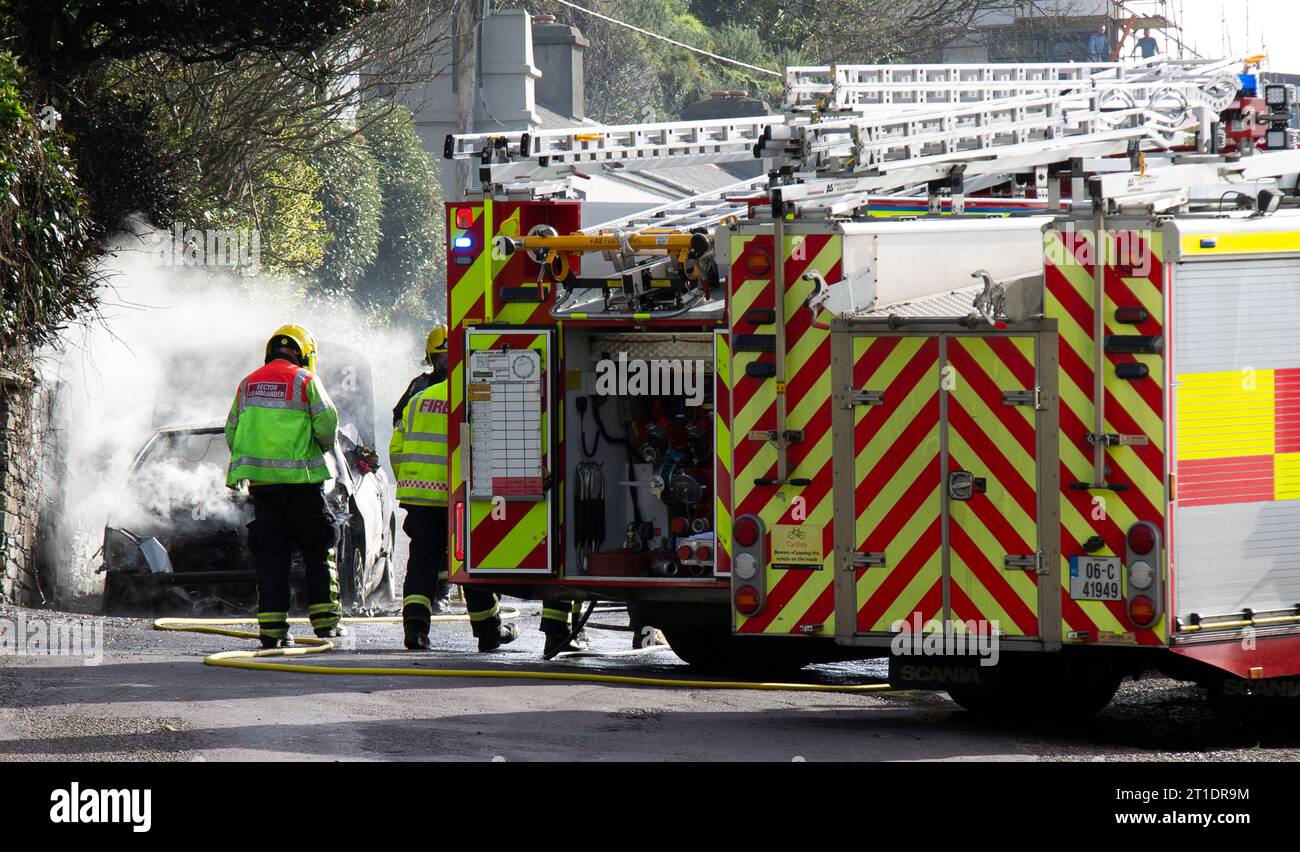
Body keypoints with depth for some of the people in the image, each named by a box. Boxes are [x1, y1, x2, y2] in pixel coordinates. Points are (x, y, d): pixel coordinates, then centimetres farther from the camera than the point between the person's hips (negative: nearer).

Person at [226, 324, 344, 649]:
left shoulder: (248, 384, 12)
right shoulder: (305, 381, -2)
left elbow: (232, 433, 14)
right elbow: (327, 422, -10)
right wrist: (324, 446, 11)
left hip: (262, 482, 4)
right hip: (301, 477, -4)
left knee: (269, 553, 6)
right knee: (317, 549, 6)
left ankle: (271, 626, 0)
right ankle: (324, 619, 2)